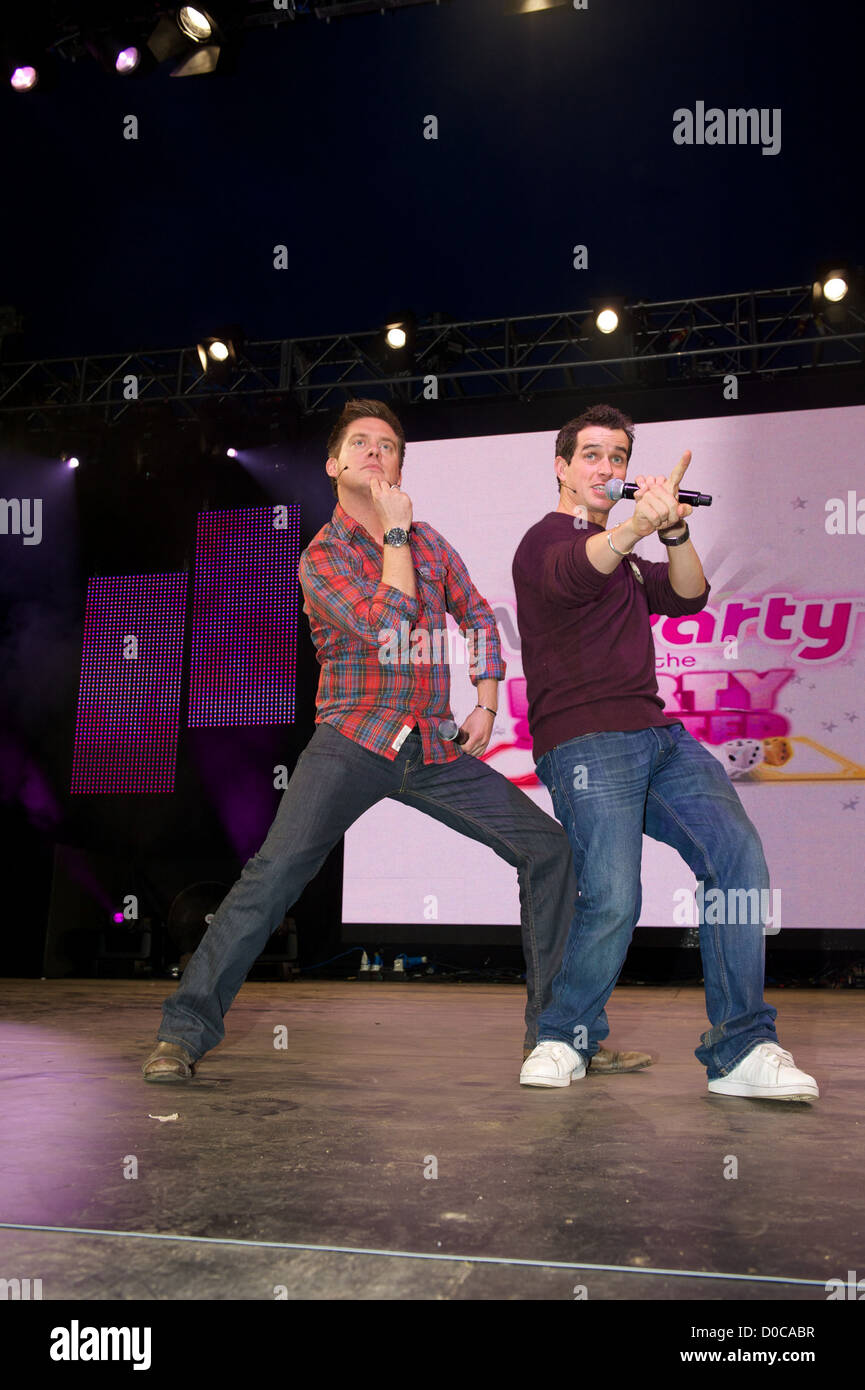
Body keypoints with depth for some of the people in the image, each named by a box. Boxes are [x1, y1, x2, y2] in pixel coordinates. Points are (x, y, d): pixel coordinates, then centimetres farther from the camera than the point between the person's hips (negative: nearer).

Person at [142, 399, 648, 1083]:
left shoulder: (431, 541, 14)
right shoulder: (321, 557, 0)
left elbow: (480, 618, 24)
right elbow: (386, 622, -17)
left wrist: (486, 702, 11)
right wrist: (396, 529, -9)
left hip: (435, 748, 4)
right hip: (353, 742, -4)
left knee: (548, 846, -4)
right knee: (277, 867, -23)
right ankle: (185, 1031, -10)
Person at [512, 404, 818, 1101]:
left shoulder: (624, 556, 28)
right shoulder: (546, 540, 3)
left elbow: (687, 597, 9)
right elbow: (571, 574, -24)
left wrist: (675, 532, -12)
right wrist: (635, 527, -45)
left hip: (656, 732, 7)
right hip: (584, 739, -7)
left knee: (739, 855, -12)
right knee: (613, 898, -19)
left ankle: (742, 1050, -8)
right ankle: (565, 1038, 6)